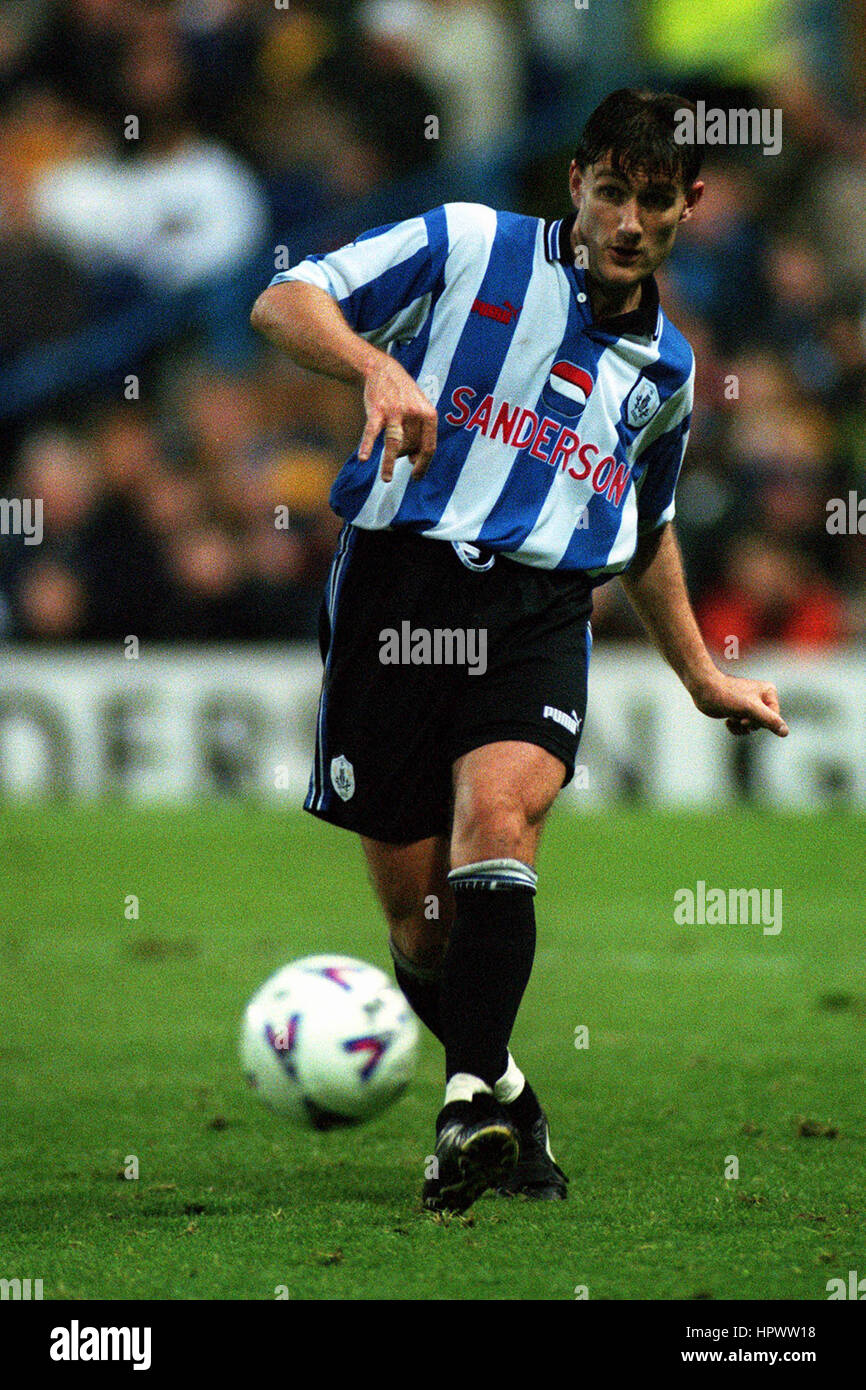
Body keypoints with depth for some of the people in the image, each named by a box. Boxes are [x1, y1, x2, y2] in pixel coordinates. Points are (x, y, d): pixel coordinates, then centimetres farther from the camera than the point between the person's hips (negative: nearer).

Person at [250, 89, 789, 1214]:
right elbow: (283, 304, -2)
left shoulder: (665, 365, 20)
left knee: (499, 814, -28)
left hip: (541, 614, 2)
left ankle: (471, 1107, -38)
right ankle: (508, 1097, 25)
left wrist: (704, 679, 38)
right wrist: (378, 364, -21)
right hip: (399, 585, -2)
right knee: (421, 921, -1)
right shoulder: (470, 247, 4)